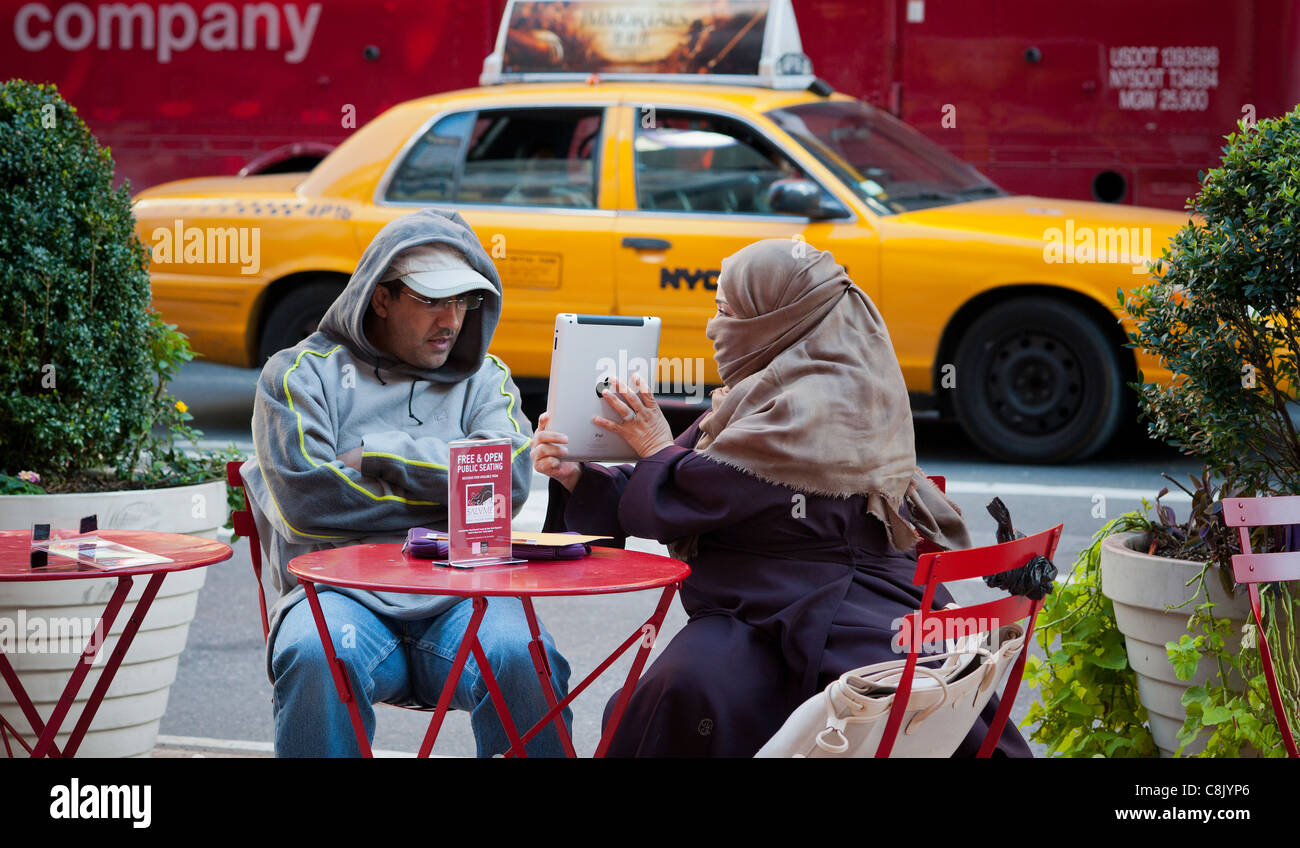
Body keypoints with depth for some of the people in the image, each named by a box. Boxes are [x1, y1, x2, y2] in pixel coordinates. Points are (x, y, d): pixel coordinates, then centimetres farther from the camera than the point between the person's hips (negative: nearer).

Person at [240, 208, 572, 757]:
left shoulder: (485, 380, 19)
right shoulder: (302, 373, 10)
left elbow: (508, 479, -1)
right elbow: (306, 498, -7)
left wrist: (378, 455, -5)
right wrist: (444, 489, 0)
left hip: (462, 594, 2)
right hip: (342, 591, -1)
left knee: (522, 660, -31)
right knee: (316, 659, -35)